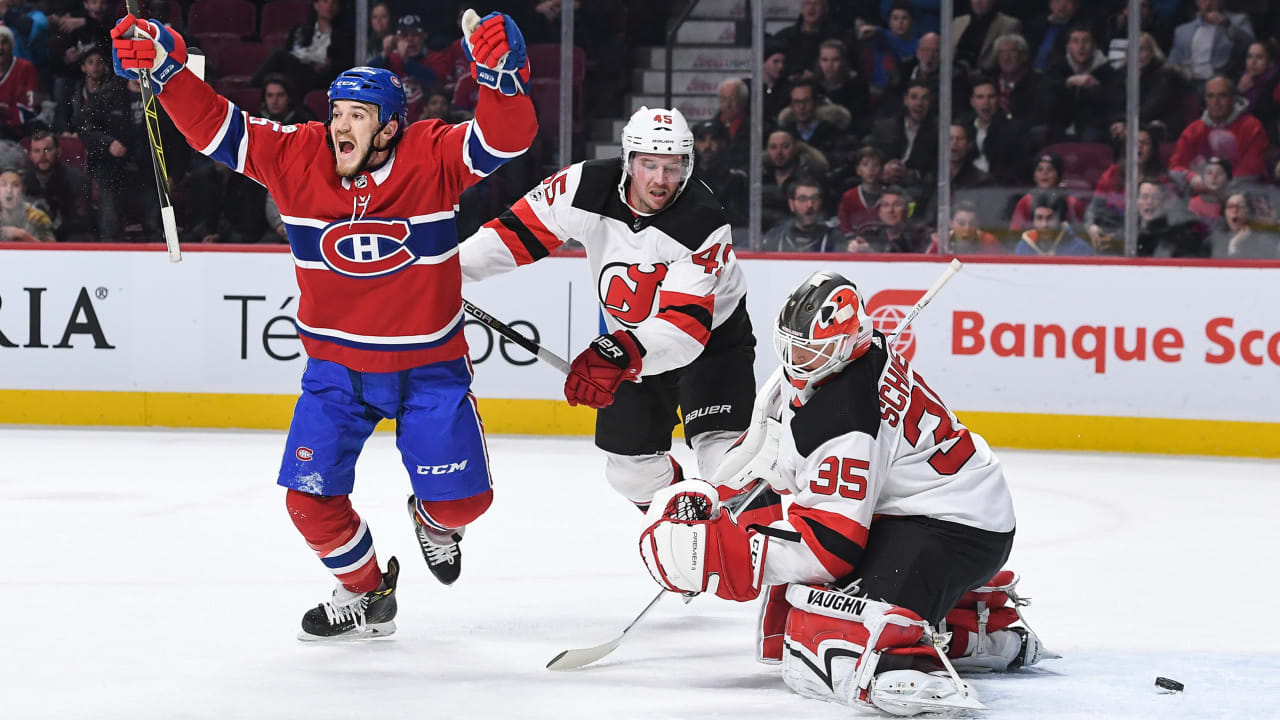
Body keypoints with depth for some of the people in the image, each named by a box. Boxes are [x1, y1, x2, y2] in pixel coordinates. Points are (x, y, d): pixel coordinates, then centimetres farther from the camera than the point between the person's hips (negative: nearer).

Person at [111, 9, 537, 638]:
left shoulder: (434, 157, -16)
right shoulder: (296, 156, -10)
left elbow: (505, 138, -29)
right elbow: (214, 127, -11)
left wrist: (500, 78, -48)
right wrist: (166, 70, -26)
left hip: (427, 366, -2)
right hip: (336, 366, 2)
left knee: (460, 499, -1)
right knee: (311, 497, -4)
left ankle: (433, 521, 38)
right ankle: (364, 591, 24)